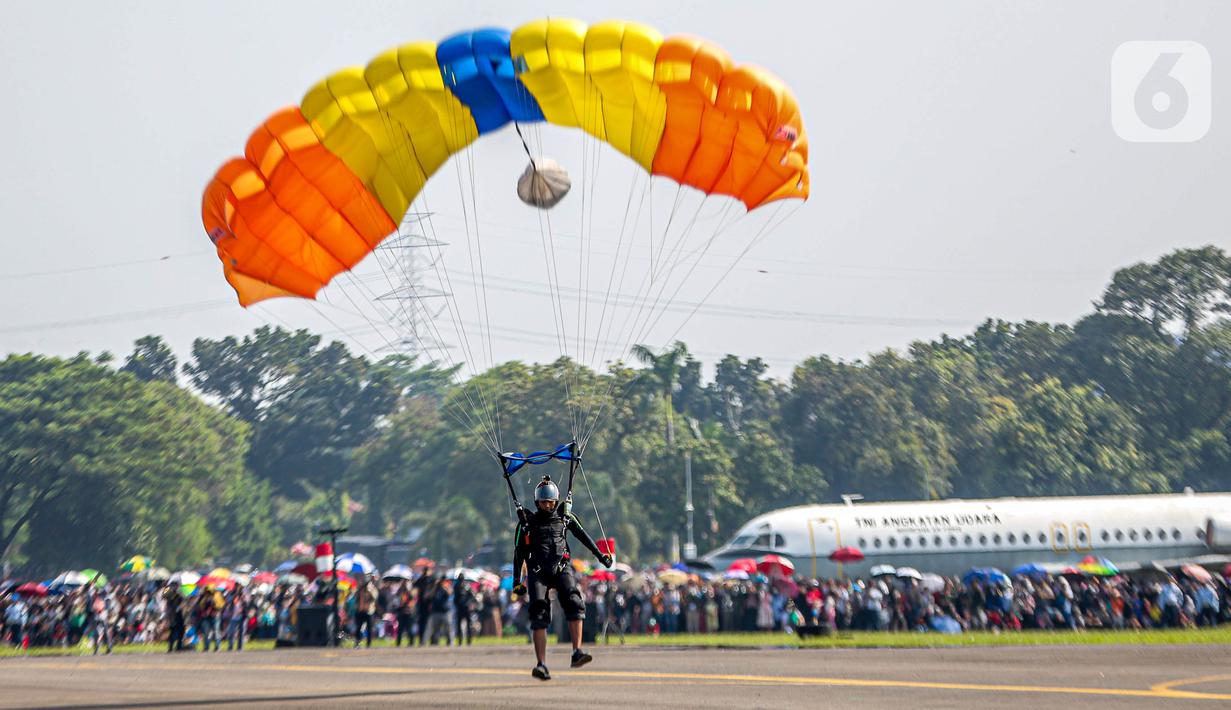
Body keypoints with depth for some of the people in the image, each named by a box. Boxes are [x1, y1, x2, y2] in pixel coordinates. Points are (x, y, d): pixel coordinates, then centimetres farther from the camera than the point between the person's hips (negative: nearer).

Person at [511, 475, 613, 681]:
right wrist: (517, 581, 7)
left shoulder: (565, 517, 13)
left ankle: (577, 653, -24)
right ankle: (541, 664, -12)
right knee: (539, 615, -12)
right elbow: (518, 552, 11)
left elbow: (583, 535, 24)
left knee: (574, 604, -22)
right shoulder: (528, 522, 9)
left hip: (561, 568, 1)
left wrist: (599, 555, 23)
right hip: (538, 571, -1)